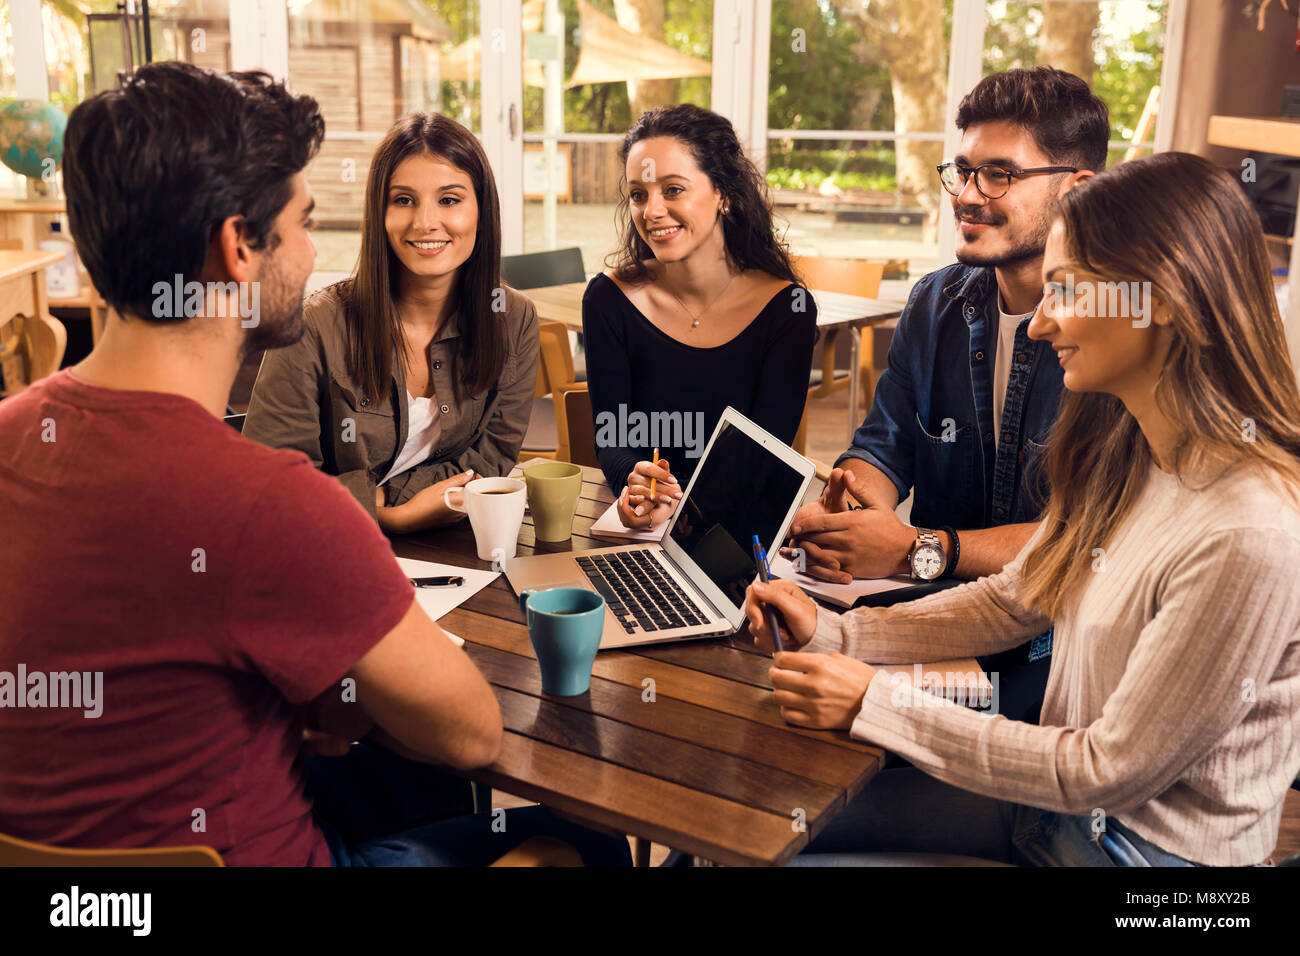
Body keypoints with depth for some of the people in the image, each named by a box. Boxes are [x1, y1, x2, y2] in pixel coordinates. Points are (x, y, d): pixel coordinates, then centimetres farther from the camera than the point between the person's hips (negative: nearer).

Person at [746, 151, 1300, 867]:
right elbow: (1010, 602, 7)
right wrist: (832, 633, -3)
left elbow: (1111, 772, -23)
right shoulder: (1122, 455, -2)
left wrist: (874, 705, -20)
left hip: (1147, 847, -7)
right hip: (1066, 793, 7)